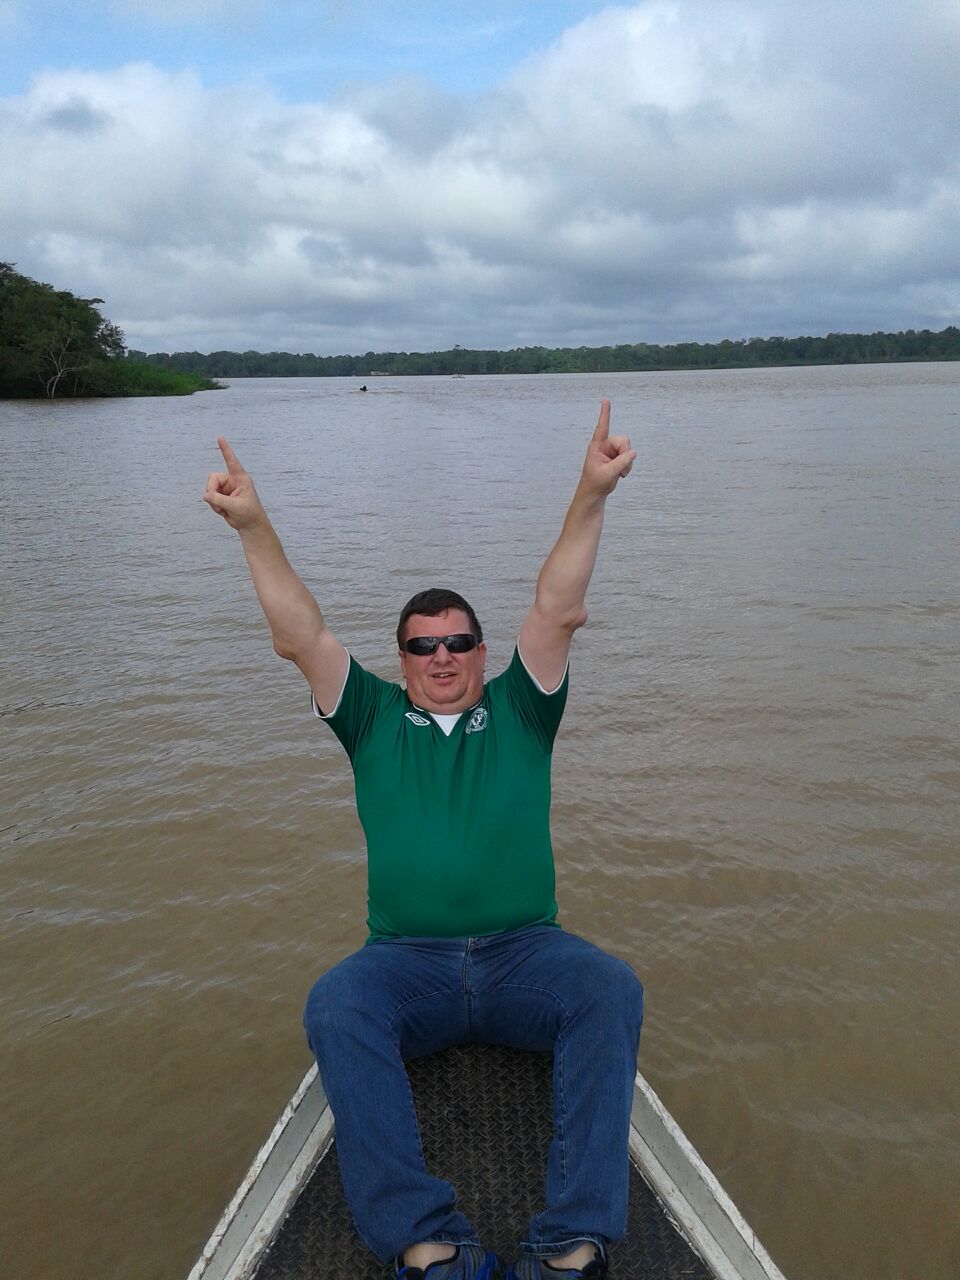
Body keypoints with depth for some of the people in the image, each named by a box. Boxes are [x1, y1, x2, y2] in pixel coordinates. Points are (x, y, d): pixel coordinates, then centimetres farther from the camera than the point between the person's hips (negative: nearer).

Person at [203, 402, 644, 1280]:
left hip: (525, 953, 0)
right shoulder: (375, 721, 15)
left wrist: (592, 497, -10)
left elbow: (557, 607, 2)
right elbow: (301, 637, 5)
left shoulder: (517, 714, 14)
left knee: (612, 990, -30)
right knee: (334, 1007, -31)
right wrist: (254, 527, -5)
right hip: (405, 962, 0)